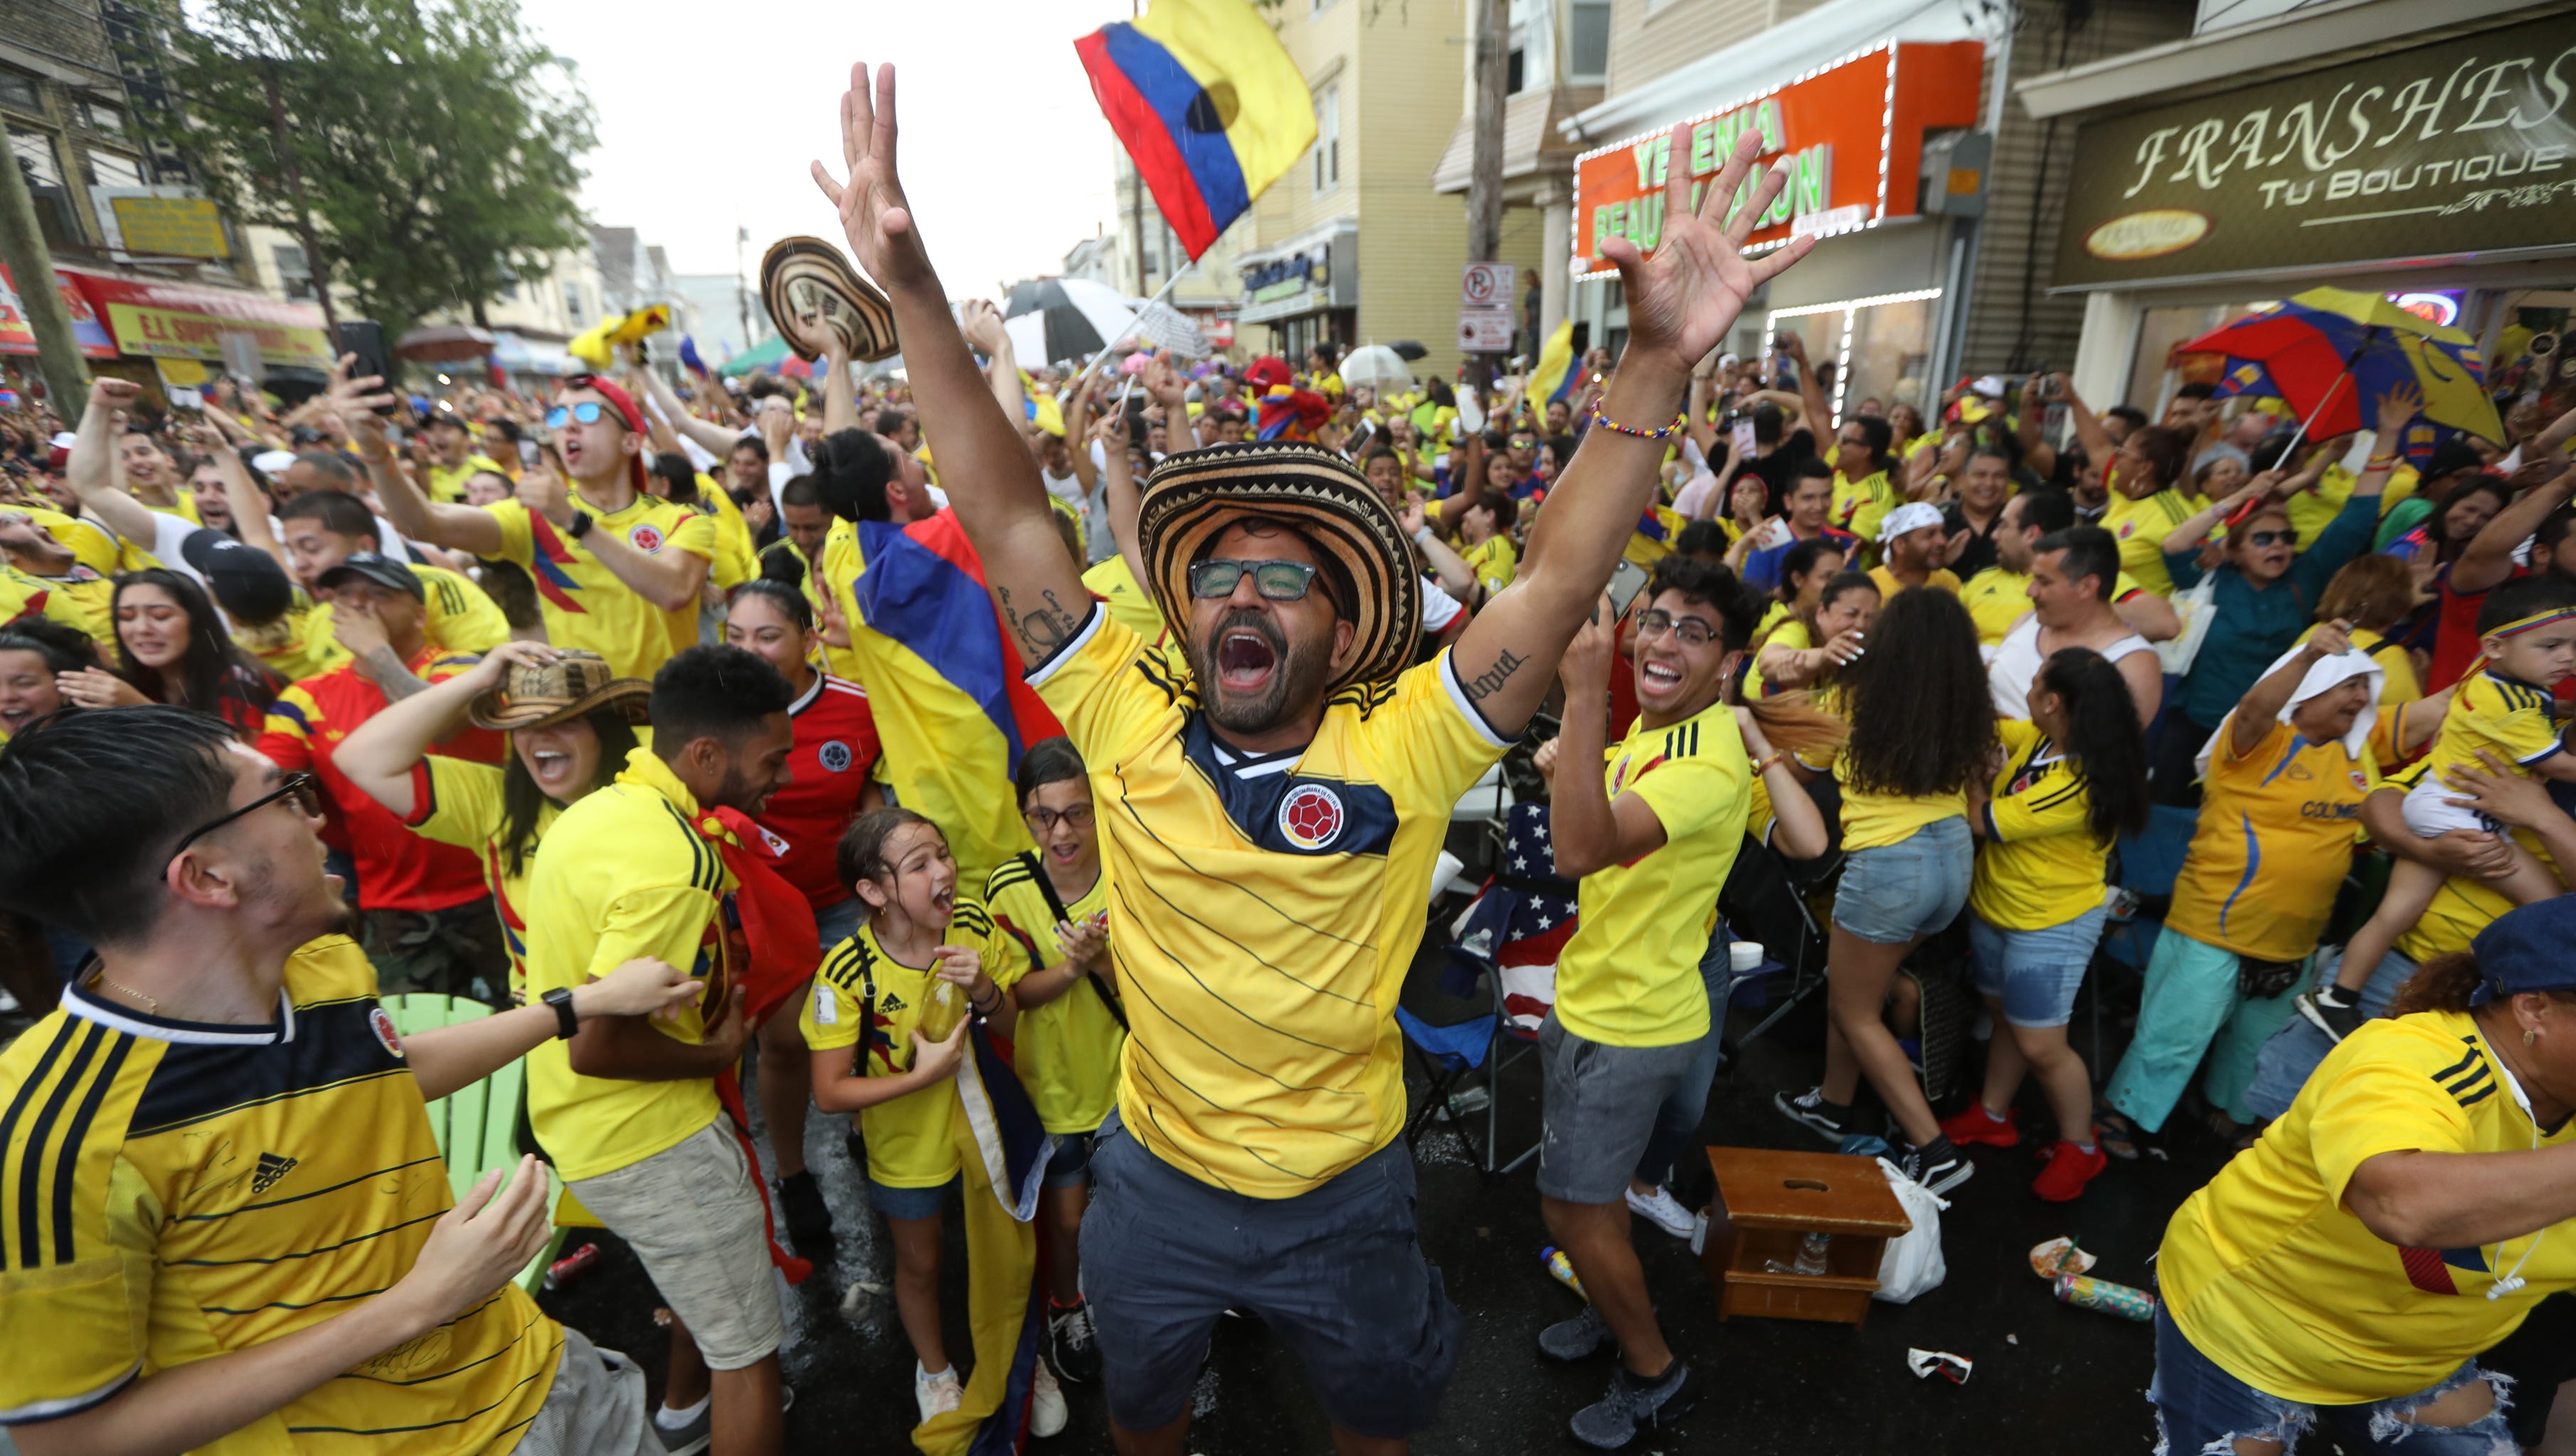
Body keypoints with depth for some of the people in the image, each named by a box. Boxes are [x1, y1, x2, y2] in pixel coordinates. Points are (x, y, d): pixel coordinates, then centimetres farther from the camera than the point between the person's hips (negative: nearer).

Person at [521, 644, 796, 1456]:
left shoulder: (601, 808, 1)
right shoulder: (674, 862, -30)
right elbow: (597, 1046, -29)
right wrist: (720, 1054, -14)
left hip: (581, 1124, 10)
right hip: (650, 1144, -10)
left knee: (702, 1274, 35)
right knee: (749, 1349, 8)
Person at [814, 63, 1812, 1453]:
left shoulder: (1402, 747, -22)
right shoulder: (1128, 719, -19)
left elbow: (1557, 581, -27)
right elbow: (1011, 526, -22)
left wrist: (1655, 364, -35)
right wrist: (914, 293, -27)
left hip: (1344, 1194, 0)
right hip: (1155, 1180, 1)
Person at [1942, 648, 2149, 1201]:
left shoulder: (2080, 783, -32)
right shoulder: (2038, 738, -7)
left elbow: (1983, 820, -26)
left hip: (2052, 926, -8)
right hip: (1994, 908, 8)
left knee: (2041, 1046, 2)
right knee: (2005, 1016, 22)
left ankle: (2080, 1148, 26)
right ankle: (1993, 1115, 39)